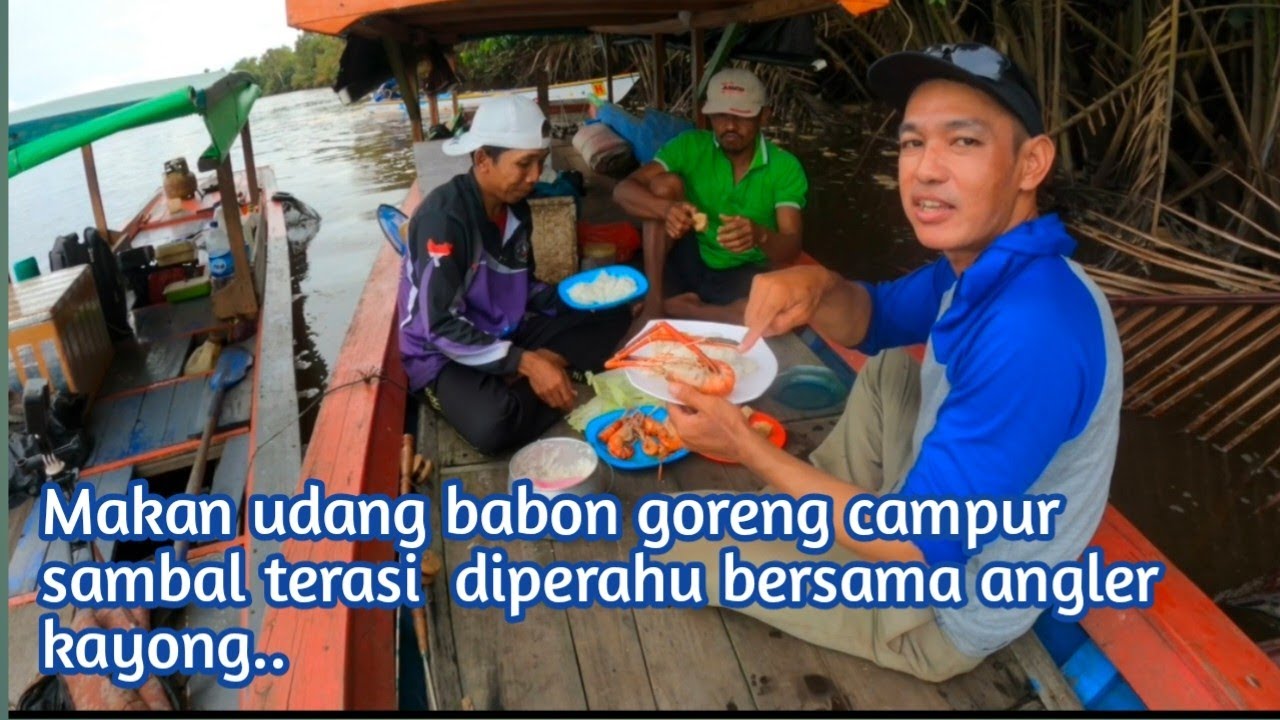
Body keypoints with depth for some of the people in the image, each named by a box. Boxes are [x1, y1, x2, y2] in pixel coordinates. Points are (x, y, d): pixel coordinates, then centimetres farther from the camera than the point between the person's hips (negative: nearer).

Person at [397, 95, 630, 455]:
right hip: (445, 354, -8)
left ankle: (513, 386, -13)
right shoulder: (443, 215, -23)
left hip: (508, 334, 8)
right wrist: (526, 362, -29)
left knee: (612, 316, -2)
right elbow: (440, 326, -26)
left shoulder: (516, 208, 2)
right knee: (493, 425, -39)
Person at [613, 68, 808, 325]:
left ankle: (672, 308, -17)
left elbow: (791, 249, -20)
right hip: (687, 264, 1)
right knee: (665, 183, -21)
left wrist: (760, 235, -44)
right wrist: (666, 208, -38)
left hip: (742, 275, 0)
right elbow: (622, 190, -16)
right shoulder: (689, 146, -8)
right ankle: (653, 300, -19)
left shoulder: (785, 168, -10)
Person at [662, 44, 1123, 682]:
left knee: (688, 541, -5)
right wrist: (818, 289, -16)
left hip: (944, 609, -8)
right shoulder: (980, 261, -6)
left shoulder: (1029, 336, -35)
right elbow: (873, 321, 9)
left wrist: (747, 448, -25)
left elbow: (918, 546, -30)